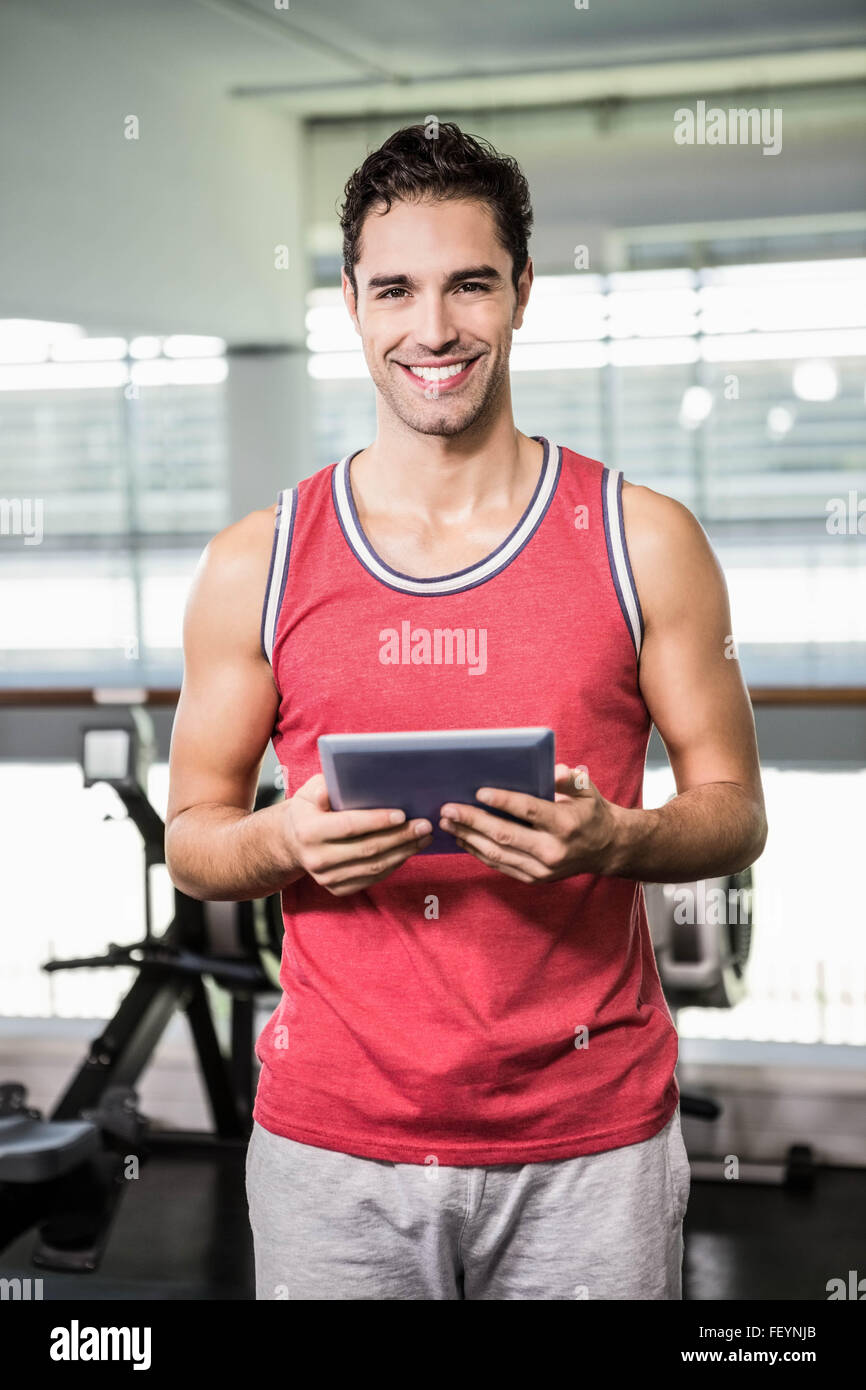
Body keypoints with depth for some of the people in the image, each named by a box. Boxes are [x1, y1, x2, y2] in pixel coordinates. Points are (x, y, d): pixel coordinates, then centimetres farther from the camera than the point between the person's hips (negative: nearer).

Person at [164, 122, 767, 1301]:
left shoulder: (645, 541, 0)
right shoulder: (255, 565, 2)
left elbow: (734, 810, 3)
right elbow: (192, 836, 7)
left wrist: (612, 840, -18)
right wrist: (288, 839, -15)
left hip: (591, 1137, 0)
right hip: (333, 1145, 1)